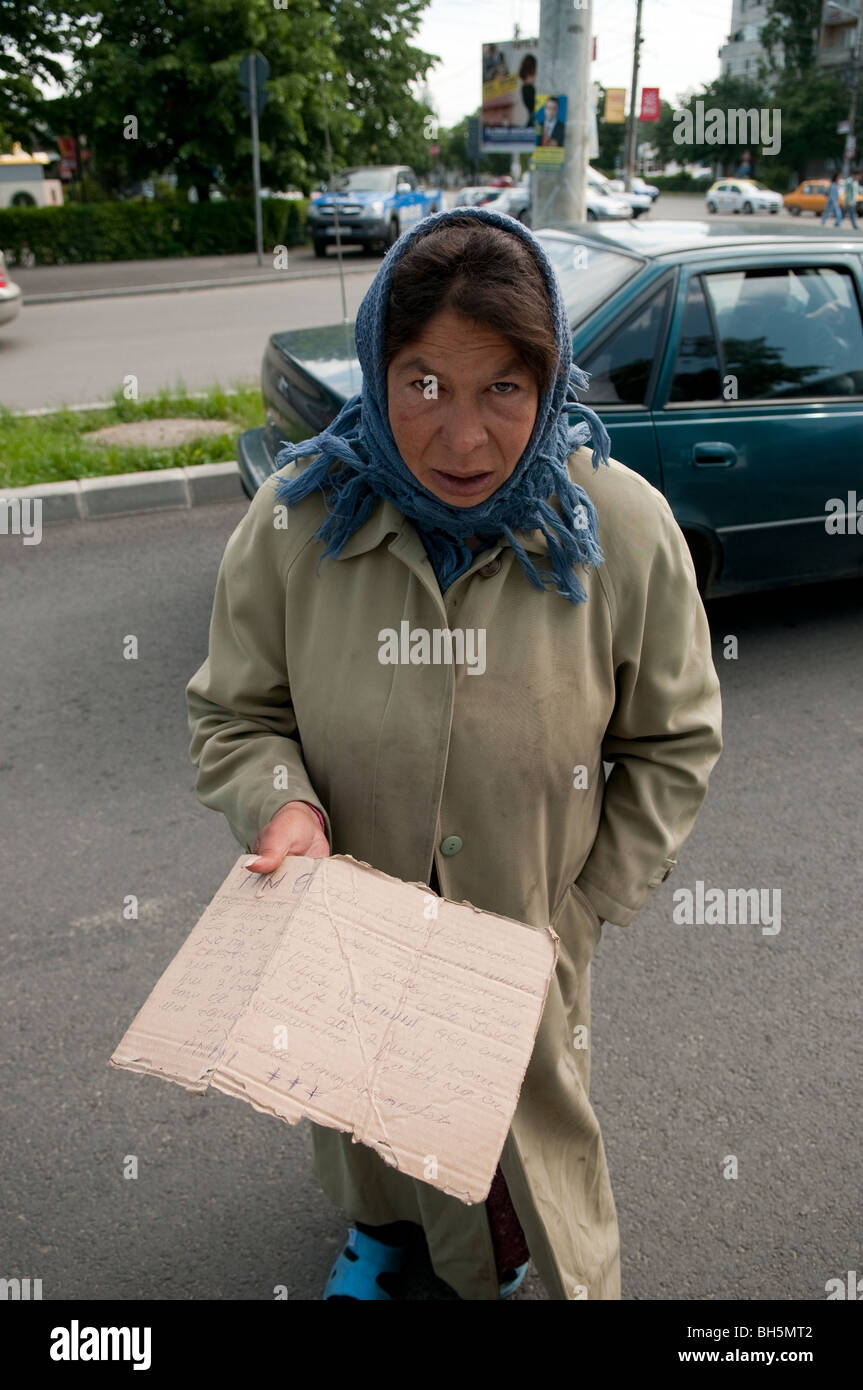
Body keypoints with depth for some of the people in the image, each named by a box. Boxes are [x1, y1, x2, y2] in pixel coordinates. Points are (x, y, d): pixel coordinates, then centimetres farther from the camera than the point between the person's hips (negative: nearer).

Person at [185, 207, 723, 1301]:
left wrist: (583, 913, -7)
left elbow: (672, 742, -7)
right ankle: (377, 1225, 66)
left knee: (522, 1119, 24)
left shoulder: (622, 529, -20)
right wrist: (281, 804, -27)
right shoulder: (297, 518, -19)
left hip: (525, 935, -1)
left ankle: (513, 1260, 61)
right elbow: (234, 713, -6)